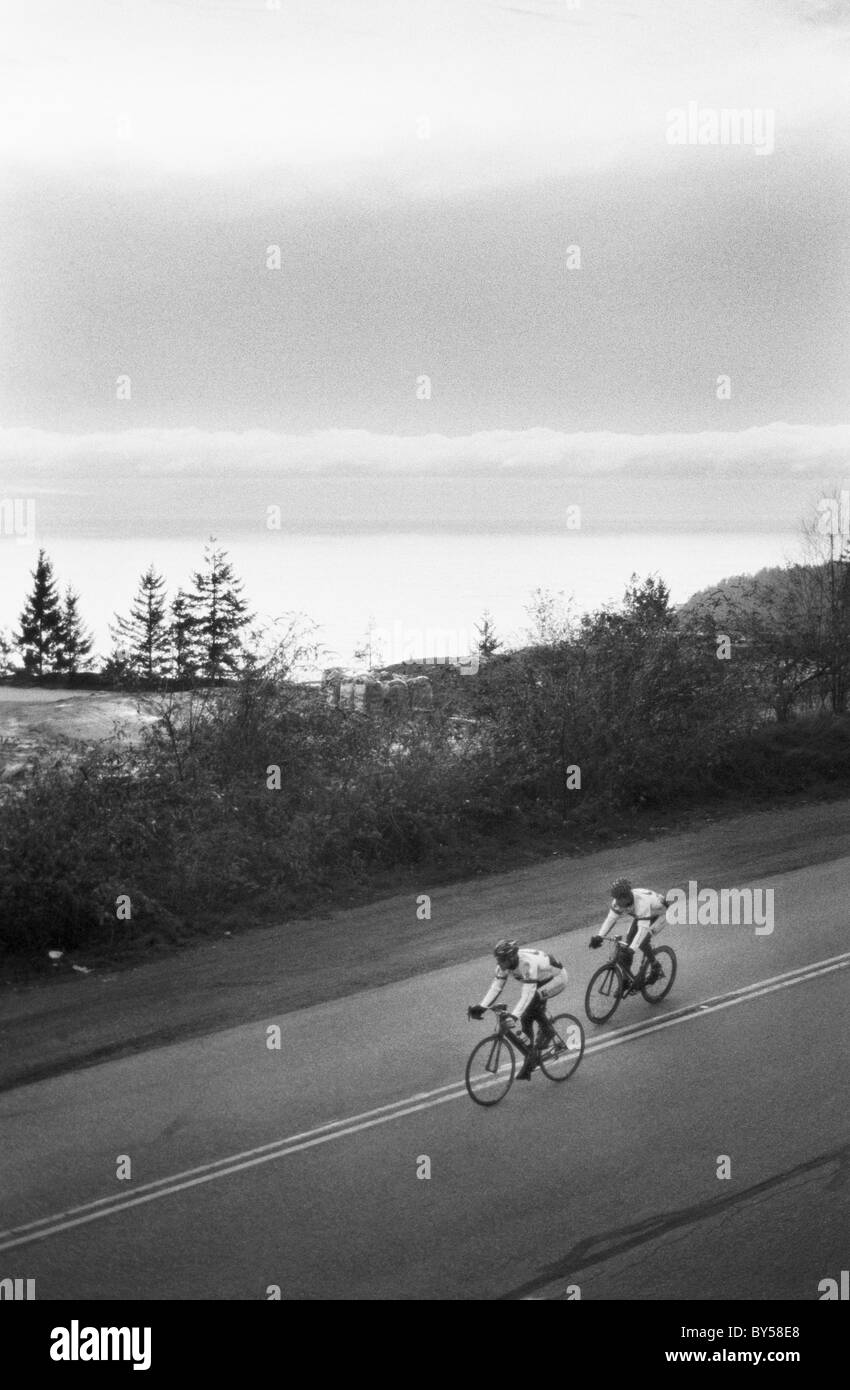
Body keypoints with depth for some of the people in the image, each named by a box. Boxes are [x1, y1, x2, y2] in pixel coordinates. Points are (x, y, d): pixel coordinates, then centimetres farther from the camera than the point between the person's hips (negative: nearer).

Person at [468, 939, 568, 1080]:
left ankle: (547, 1031, -8)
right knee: (526, 1018, -3)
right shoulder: (504, 963, -17)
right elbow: (496, 986, -14)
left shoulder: (528, 962, -40)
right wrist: (481, 1007, -25)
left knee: (534, 998, -34)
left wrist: (514, 1015, -54)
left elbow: (528, 992, -45)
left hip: (557, 978, -7)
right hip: (540, 981, 7)